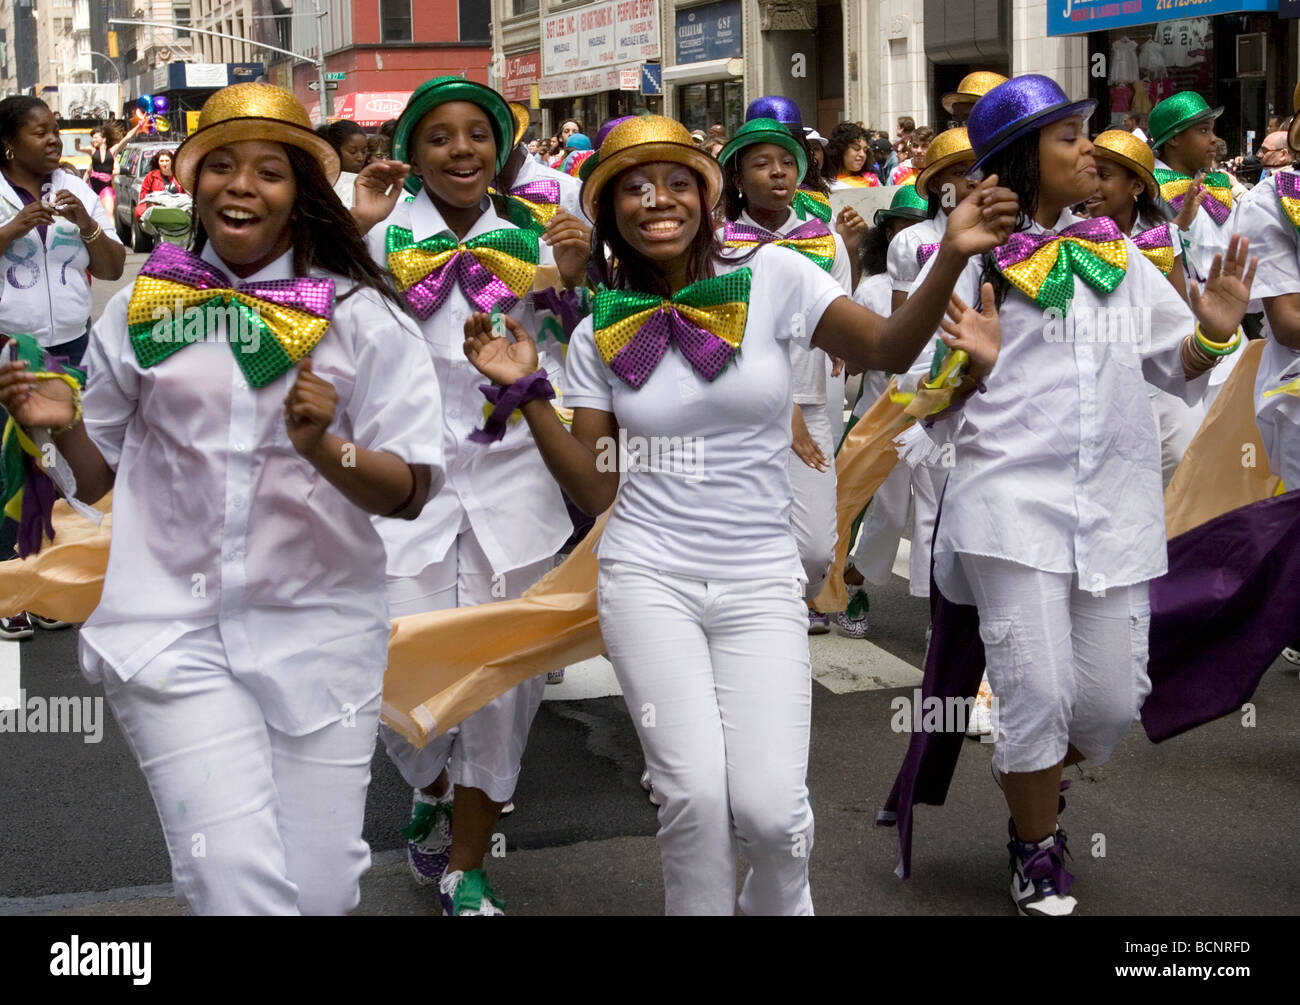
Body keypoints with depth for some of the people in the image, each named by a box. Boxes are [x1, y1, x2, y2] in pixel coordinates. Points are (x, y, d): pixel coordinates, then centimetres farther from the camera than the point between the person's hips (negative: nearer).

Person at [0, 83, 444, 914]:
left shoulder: (360, 315, 1)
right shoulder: (143, 308, 6)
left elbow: (409, 492, -6)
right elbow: (101, 474, 14)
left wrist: (325, 448, -25)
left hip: (320, 629, 0)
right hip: (173, 628, 0)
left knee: (323, 888, 6)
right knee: (237, 884, -13)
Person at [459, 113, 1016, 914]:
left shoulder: (771, 276, -2)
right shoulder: (600, 333, 5)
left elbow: (887, 347, -8)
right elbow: (596, 490, 4)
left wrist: (953, 258, -23)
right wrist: (527, 390, -6)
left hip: (762, 580, -1)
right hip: (647, 577, 1)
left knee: (769, 808, -12)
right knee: (696, 795, -15)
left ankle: (780, 903, 24)